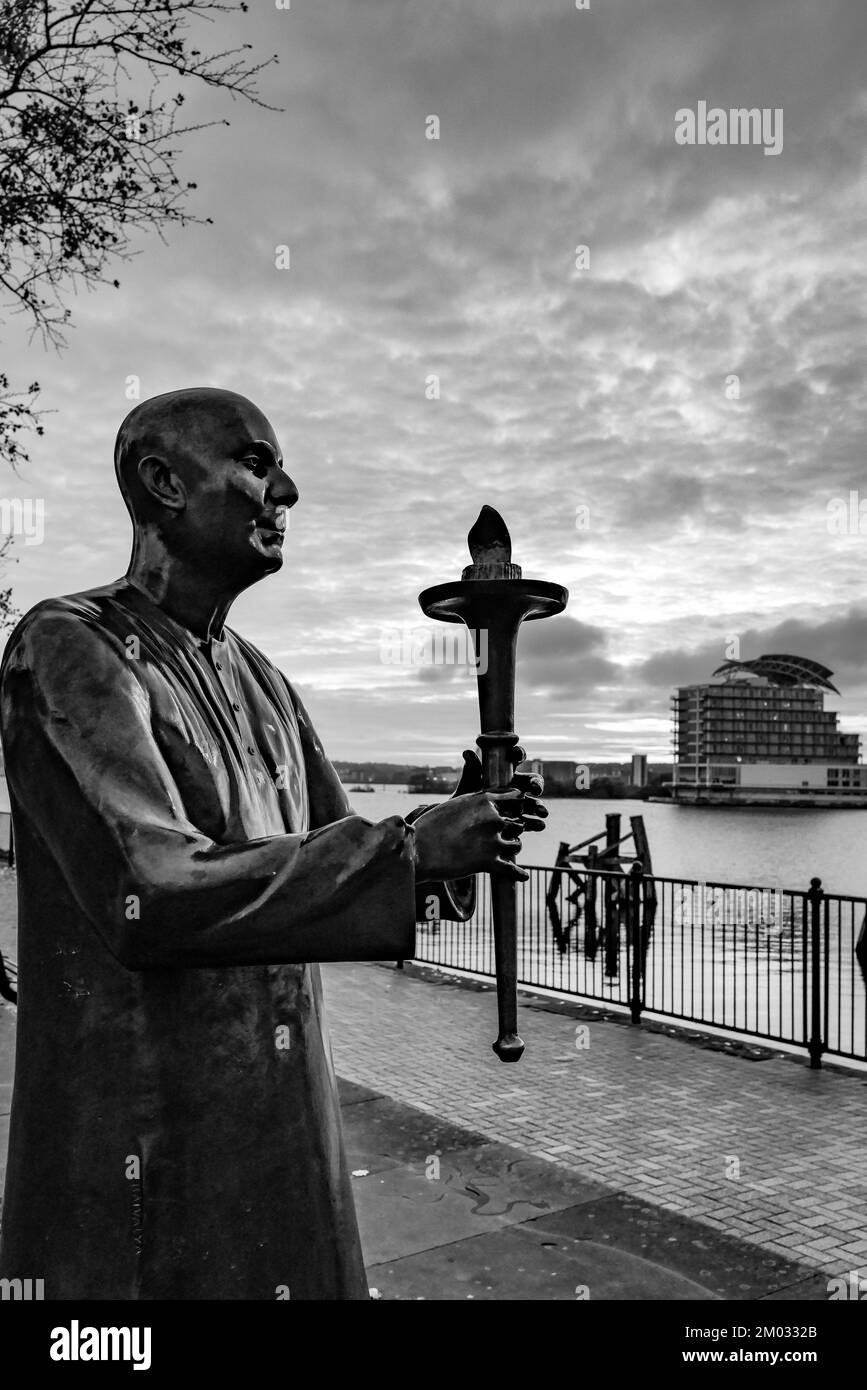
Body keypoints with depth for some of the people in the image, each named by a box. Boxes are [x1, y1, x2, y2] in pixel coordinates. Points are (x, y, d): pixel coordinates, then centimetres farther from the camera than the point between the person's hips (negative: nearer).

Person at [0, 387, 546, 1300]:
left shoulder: (261, 681, 9)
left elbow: (328, 859, 13)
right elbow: (151, 898, -27)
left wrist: (454, 832, -6)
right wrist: (408, 848, -26)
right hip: (141, 1155, -7)